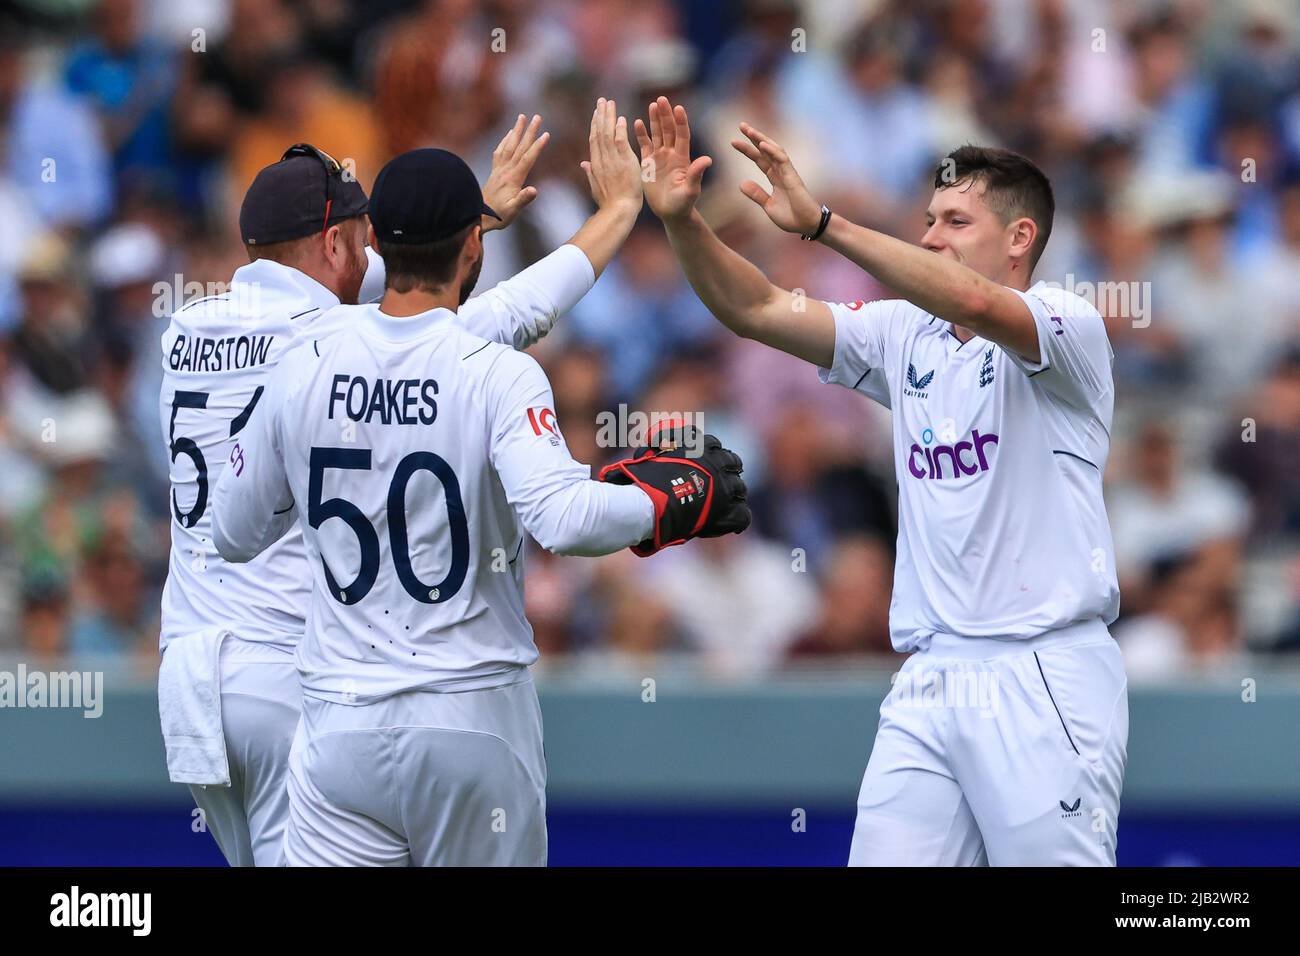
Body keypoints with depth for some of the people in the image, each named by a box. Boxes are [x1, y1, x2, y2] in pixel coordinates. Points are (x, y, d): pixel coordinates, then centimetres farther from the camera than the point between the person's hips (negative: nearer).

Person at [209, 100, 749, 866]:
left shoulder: (304, 369, 2)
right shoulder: (497, 374, -10)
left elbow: (234, 534, 13)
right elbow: (561, 518, -26)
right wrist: (673, 501, -10)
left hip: (342, 721, 2)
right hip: (474, 720, -2)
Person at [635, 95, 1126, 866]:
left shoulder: (1067, 326, -5)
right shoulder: (906, 336, 13)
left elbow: (972, 304, -25)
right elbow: (756, 311, 9)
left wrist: (821, 223, -30)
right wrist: (681, 220, -7)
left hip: (1044, 678, -6)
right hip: (928, 684, 6)